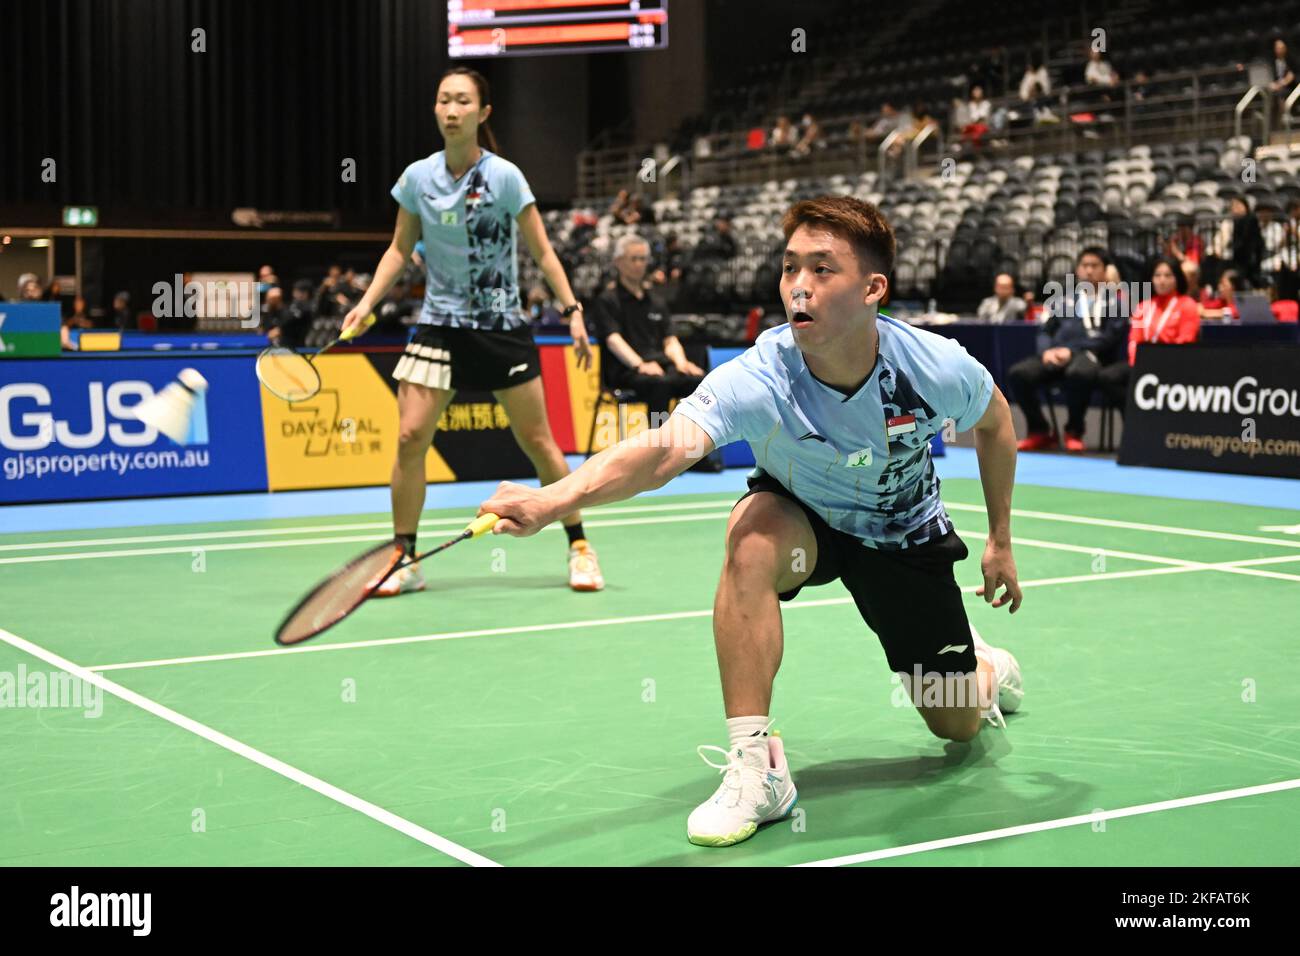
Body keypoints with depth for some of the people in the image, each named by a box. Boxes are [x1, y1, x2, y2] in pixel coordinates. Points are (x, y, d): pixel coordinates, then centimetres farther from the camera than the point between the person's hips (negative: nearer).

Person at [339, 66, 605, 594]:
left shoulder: (504, 177, -9)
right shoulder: (417, 177, 0)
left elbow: (543, 253, -3)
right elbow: (399, 249, 12)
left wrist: (573, 312, -10)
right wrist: (367, 302, 0)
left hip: (501, 326, -2)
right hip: (440, 323, 2)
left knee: (538, 442, 1)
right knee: (410, 437, -9)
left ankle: (579, 549, 17)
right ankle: (404, 559, 4)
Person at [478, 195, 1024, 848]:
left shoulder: (938, 367, -29)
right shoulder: (757, 381, -37)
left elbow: (994, 420, -5)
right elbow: (667, 447, -55)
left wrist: (1000, 540, 0)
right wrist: (551, 500, -72)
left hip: (905, 534, 1)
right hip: (805, 519, -1)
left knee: (958, 724, 6)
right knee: (751, 536, -38)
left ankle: (988, 666, 47)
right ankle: (756, 767, -28)